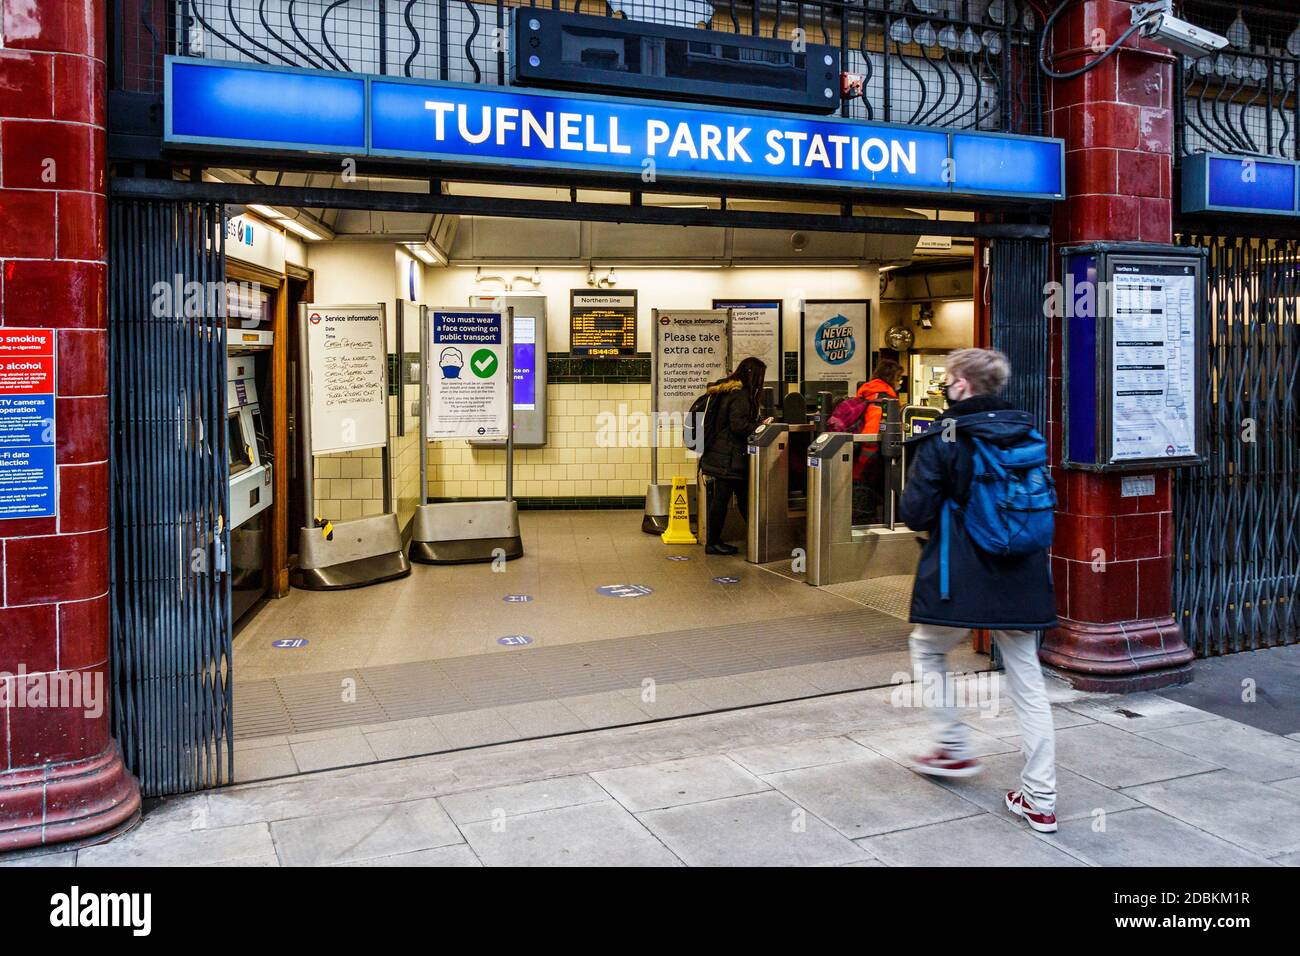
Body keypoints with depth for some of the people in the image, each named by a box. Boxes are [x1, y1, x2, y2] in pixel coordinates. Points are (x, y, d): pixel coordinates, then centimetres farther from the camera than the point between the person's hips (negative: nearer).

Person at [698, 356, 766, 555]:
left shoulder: (723, 391, 15)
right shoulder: (740, 395, -14)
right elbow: (739, 425, -22)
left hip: (718, 455, 10)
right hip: (729, 458, -10)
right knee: (721, 499, -3)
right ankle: (713, 543, 4)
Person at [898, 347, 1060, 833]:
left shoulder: (943, 440, -12)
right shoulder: (1027, 433, 5)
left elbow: (915, 514, -11)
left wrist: (917, 469, 6)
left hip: (961, 576, -5)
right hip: (1022, 576, 5)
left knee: (927, 651, 22)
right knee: (1027, 680, 9)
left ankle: (954, 749, 24)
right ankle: (1040, 800, 13)